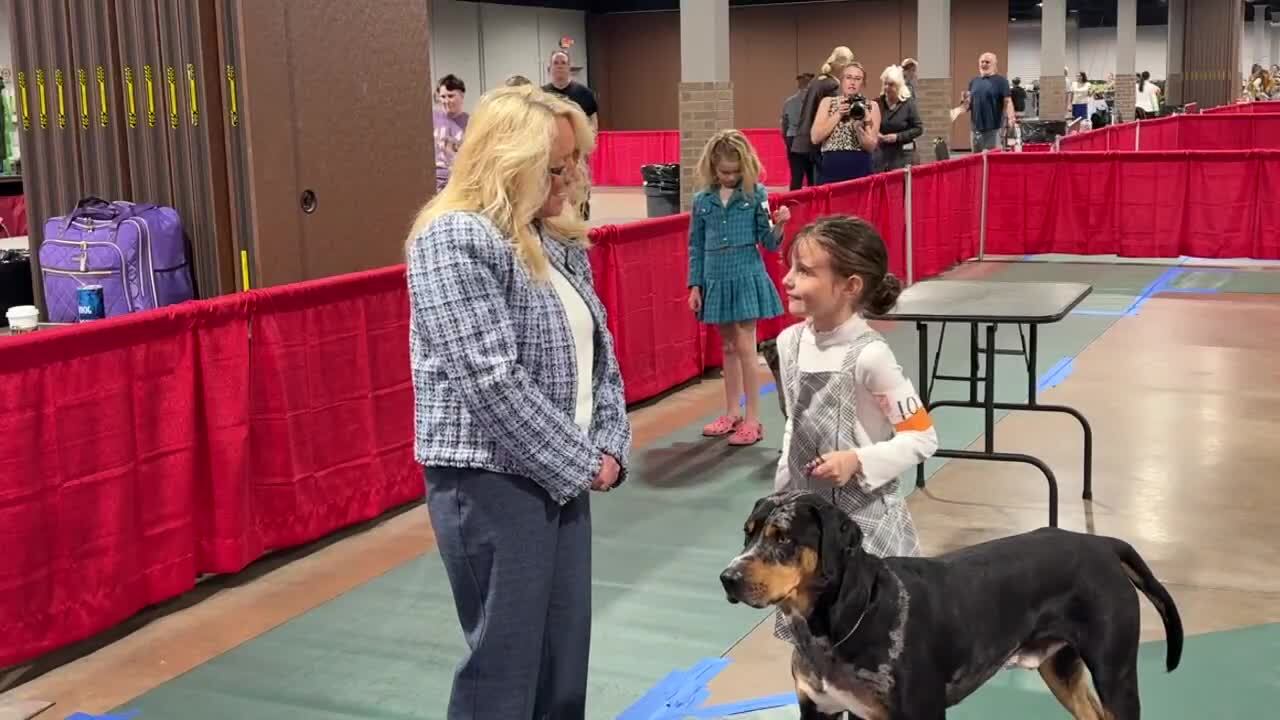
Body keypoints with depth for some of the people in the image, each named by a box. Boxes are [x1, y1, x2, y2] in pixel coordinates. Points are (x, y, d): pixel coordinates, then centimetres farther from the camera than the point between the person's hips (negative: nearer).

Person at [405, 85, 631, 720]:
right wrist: (580, 463, -14)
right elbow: (492, 384, -22)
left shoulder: (557, 239, 10)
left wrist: (608, 447, 1)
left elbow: (598, 352, 15)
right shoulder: (455, 240, -15)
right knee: (504, 666, 1)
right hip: (492, 484, -8)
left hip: (564, 477, 8)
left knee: (565, 657, 14)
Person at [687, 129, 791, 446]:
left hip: (747, 278, -4)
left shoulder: (756, 194, -5)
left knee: (745, 348, -4)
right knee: (728, 348, 14)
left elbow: (768, 242, -3)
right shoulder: (702, 200, 3)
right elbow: (696, 247, 9)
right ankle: (731, 414, 25)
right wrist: (695, 286, 6)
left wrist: (778, 226, -23)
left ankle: (753, 420, 2)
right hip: (716, 281, 4)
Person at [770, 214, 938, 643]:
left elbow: (922, 438, -14)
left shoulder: (869, 355, -20)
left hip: (864, 515, -6)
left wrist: (858, 461, -23)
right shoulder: (789, 342, -1)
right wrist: (782, 491, 12)